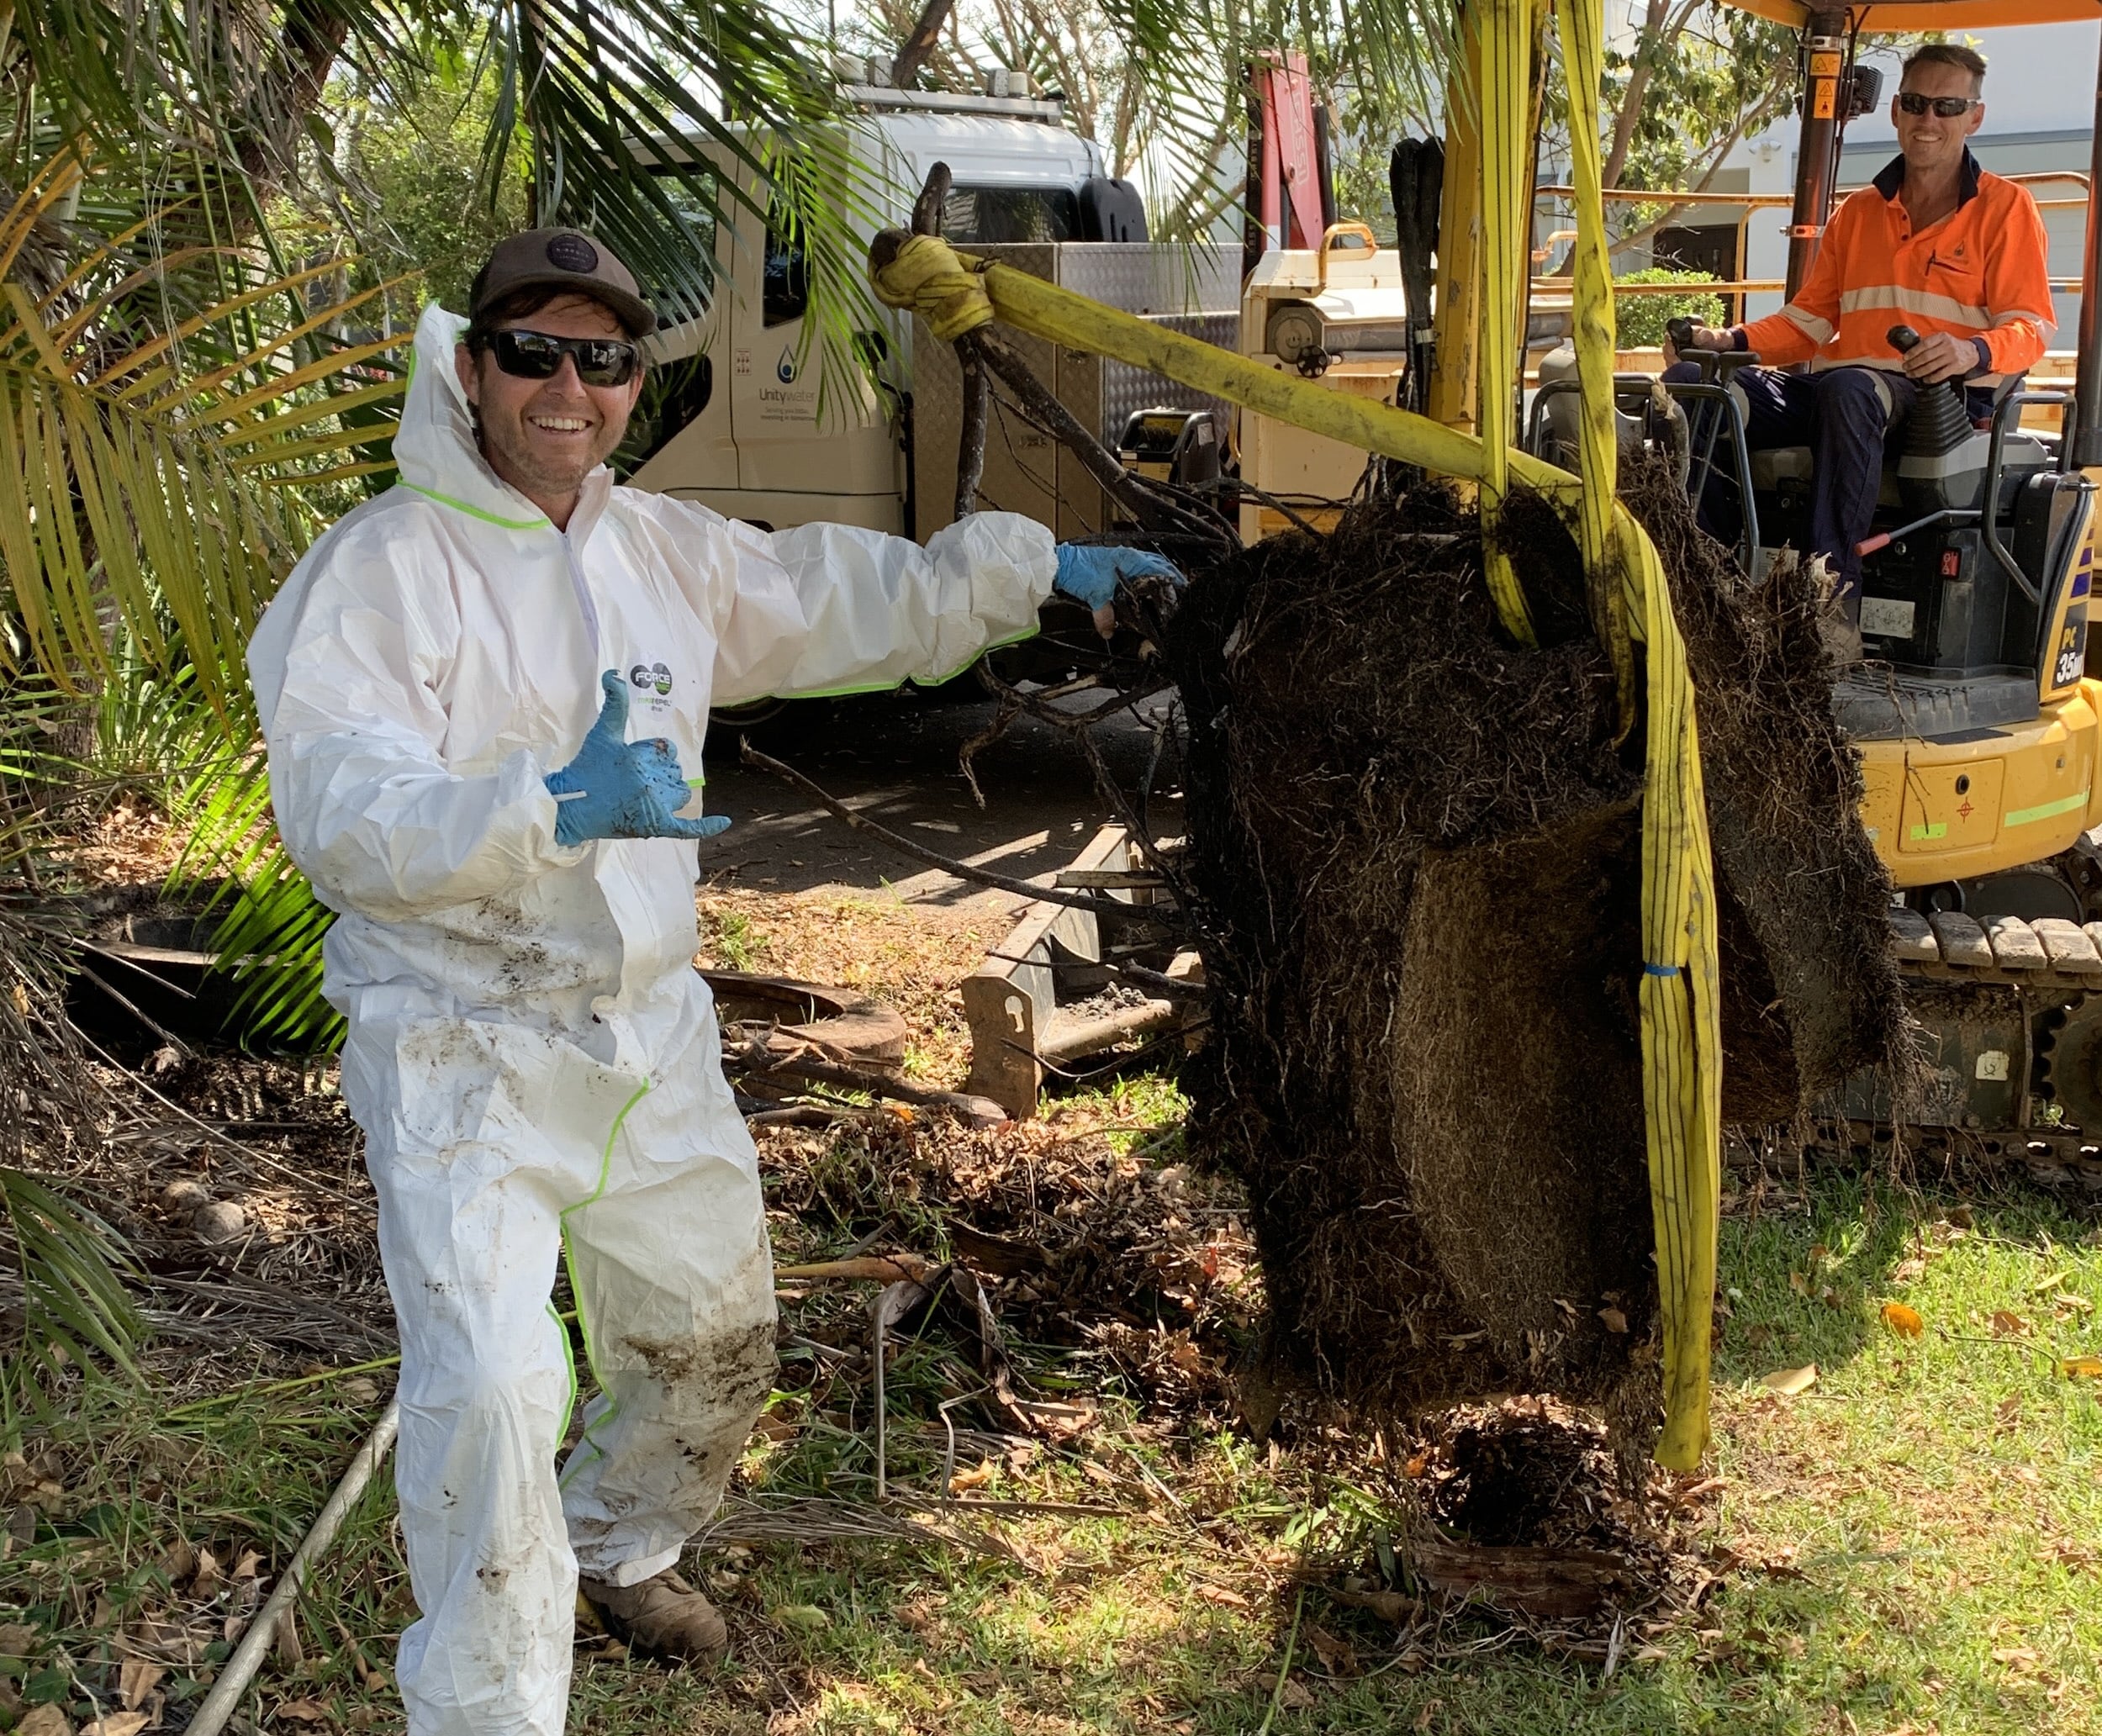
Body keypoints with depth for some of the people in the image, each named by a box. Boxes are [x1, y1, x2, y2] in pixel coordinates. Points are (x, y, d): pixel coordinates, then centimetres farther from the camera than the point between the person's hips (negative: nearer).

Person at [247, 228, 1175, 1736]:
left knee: (716, 1339, 22)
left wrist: (1036, 568, 15)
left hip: (650, 1033, 7)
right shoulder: (381, 567, -15)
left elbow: (849, 604, 19)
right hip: (464, 1052, -7)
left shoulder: (666, 549, 6)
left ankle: (615, 1545, 52)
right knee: (490, 1386, -20)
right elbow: (340, 816, -26)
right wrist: (558, 809, -40)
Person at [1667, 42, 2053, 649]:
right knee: (1689, 385, -19)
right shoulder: (1859, 213, 24)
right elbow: (1810, 320, 23)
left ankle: (1835, 598, -45)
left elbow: (2031, 329, -1)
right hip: (1836, 385, 5)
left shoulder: (2005, 207, 8)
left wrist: (1972, 352, -25)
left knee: (1847, 388, -42)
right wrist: (1729, 342, 4)